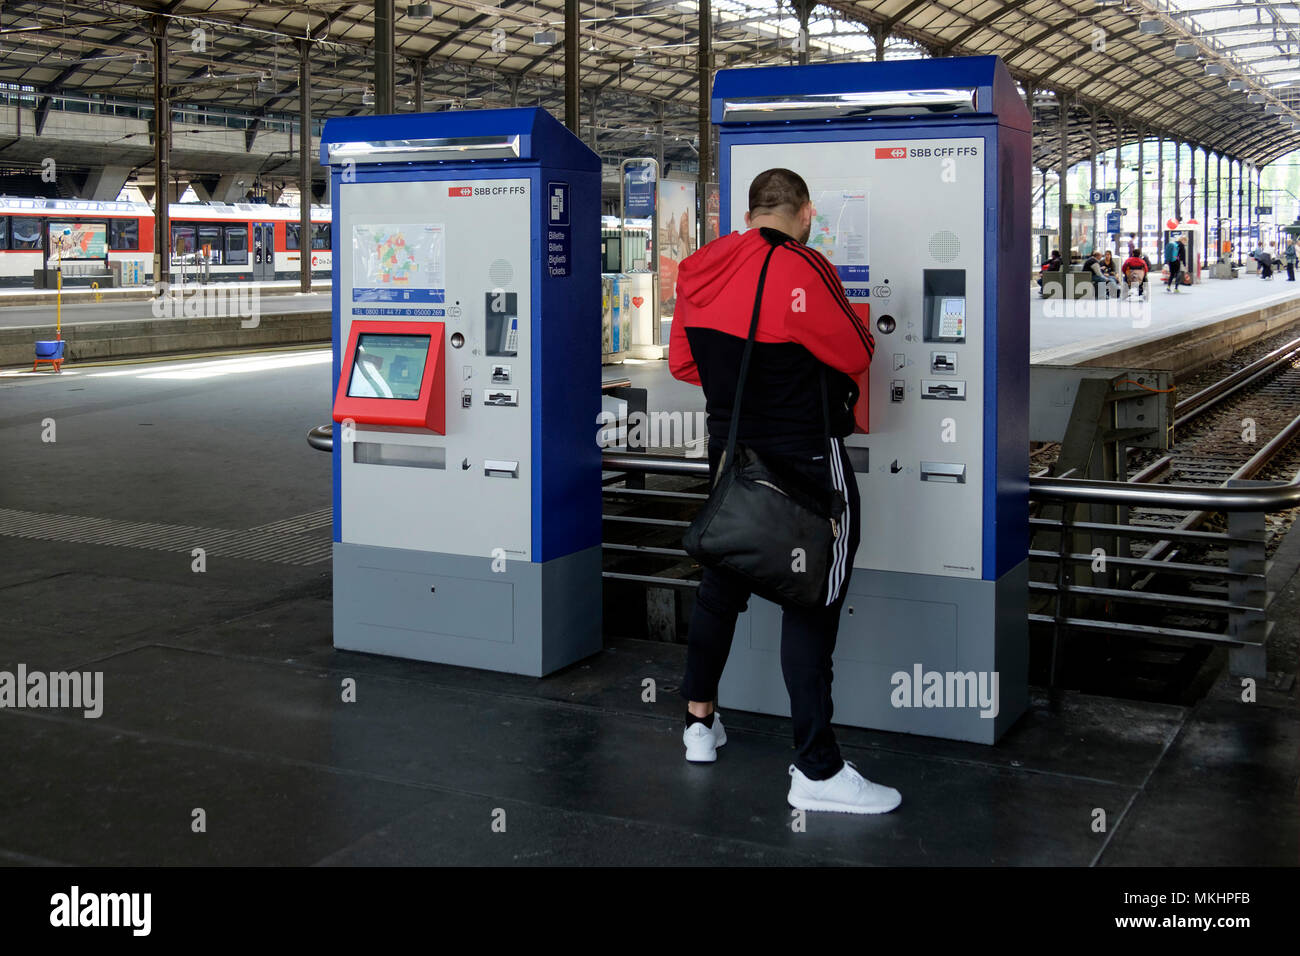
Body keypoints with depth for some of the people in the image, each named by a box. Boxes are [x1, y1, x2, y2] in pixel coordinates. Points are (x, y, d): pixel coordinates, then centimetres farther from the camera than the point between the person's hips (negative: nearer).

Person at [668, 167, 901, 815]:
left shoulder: (699, 272, 1)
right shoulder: (802, 271, -20)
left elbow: (682, 361, 10)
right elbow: (857, 354, -10)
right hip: (805, 462, -7)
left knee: (722, 578, 21)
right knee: (811, 600, -2)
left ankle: (699, 722, 33)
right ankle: (816, 771, 1)